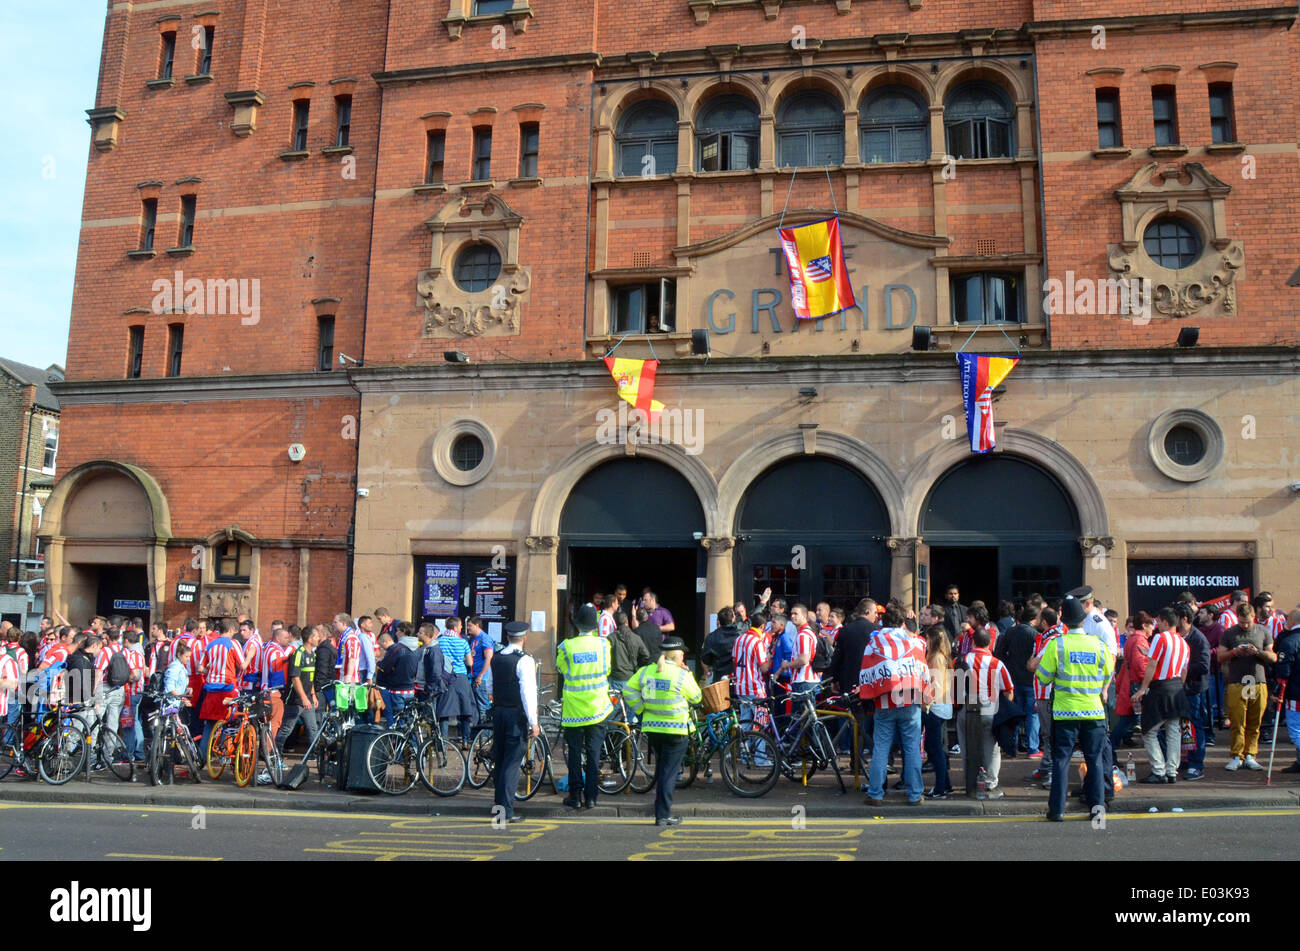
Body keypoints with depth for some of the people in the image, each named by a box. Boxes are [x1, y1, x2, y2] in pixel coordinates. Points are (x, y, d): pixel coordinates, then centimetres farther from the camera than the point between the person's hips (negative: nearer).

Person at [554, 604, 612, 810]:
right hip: (597, 707, 1)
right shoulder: (603, 644, -7)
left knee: (574, 753, 9)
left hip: (574, 708, -1)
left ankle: (576, 795, 11)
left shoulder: (566, 646, -10)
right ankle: (591, 797, 10)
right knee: (594, 754, 8)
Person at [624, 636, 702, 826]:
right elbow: (696, 697, 0)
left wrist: (641, 710, 6)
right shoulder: (682, 675, -11)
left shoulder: (645, 671, 3)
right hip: (675, 729, -5)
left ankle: (661, 804, 31)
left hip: (651, 727, 5)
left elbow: (629, 691, 2)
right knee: (669, 771, 1)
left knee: (661, 767, 23)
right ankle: (663, 815, -1)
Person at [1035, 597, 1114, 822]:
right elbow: (1107, 676, 10)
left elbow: (1043, 677, -5)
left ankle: (1057, 809, 3)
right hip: (1094, 711, 2)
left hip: (1065, 711, -2)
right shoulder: (1098, 645, -2)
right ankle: (1097, 804, 14)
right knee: (1094, 759, 13)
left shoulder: (1056, 644, -9)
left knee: (1061, 759, 2)